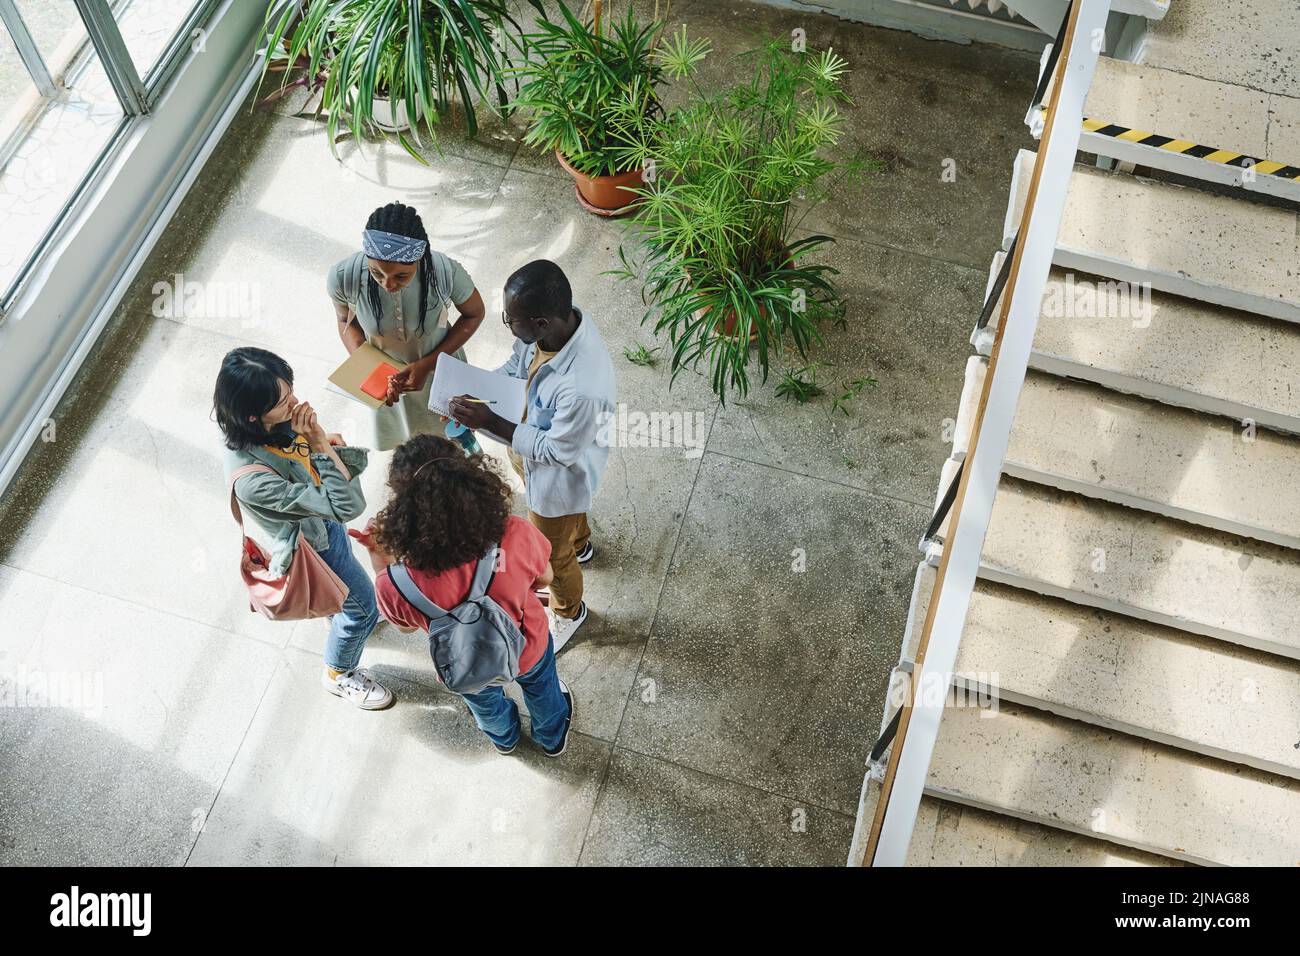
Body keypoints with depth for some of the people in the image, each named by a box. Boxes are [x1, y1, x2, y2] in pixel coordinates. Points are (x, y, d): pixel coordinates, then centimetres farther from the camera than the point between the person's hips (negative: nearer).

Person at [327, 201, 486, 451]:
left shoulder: (447, 272, -38)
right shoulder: (343, 276, -34)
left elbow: (474, 314, -14)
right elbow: (346, 321, -9)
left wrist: (427, 364, -23)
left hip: (440, 367, 0)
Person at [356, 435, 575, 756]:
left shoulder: (394, 587, -40)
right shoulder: (516, 535, -40)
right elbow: (543, 578, -15)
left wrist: (380, 560, -7)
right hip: (529, 652, 0)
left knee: (484, 701, 38)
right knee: (541, 685, 37)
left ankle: (504, 738, 72)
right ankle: (553, 736, 69)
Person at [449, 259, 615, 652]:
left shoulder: (582, 388, -47)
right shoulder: (557, 319, -23)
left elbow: (556, 451, -29)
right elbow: (517, 364, -2)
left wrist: (490, 422, -29)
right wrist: (474, 392, -15)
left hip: (561, 476, -7)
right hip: (532, 446, 7)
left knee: (553, 555, 23)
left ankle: (568, 612, 54)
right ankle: (579, 544, 72)